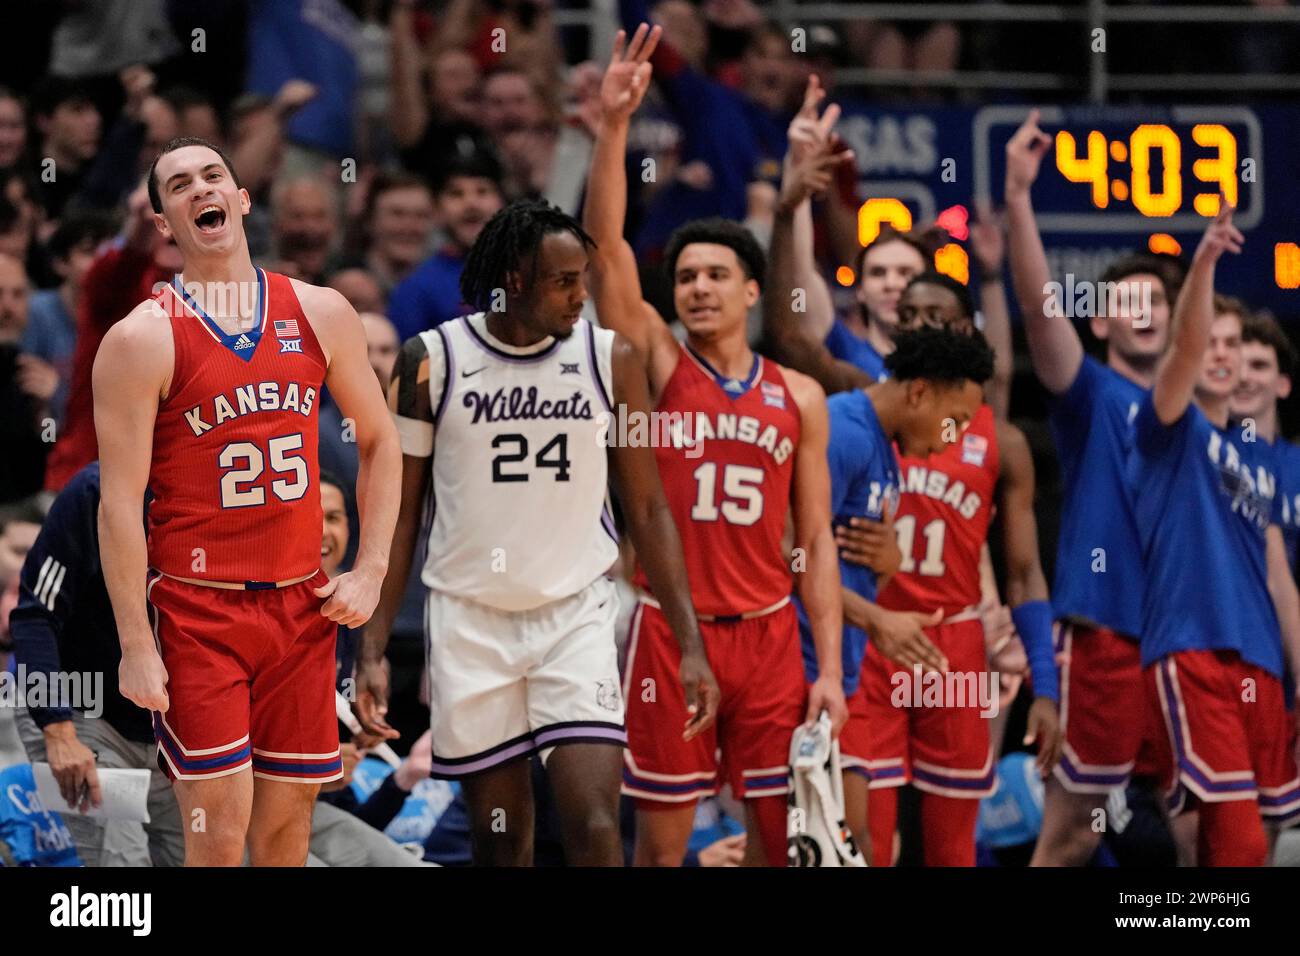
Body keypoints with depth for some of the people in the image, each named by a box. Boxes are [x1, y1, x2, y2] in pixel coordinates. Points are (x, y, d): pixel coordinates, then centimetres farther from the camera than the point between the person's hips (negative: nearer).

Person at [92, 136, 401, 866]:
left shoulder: (321, 314, 5)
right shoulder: (143, 340, -7)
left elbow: (379, 441, 15)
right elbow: (121, 501, -9)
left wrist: (371, 572, 4)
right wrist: (136, 647, -13)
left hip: (303, 604, 4)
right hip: (196, 608, -4)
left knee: (289, 820, 7)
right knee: (219, 831, -9)